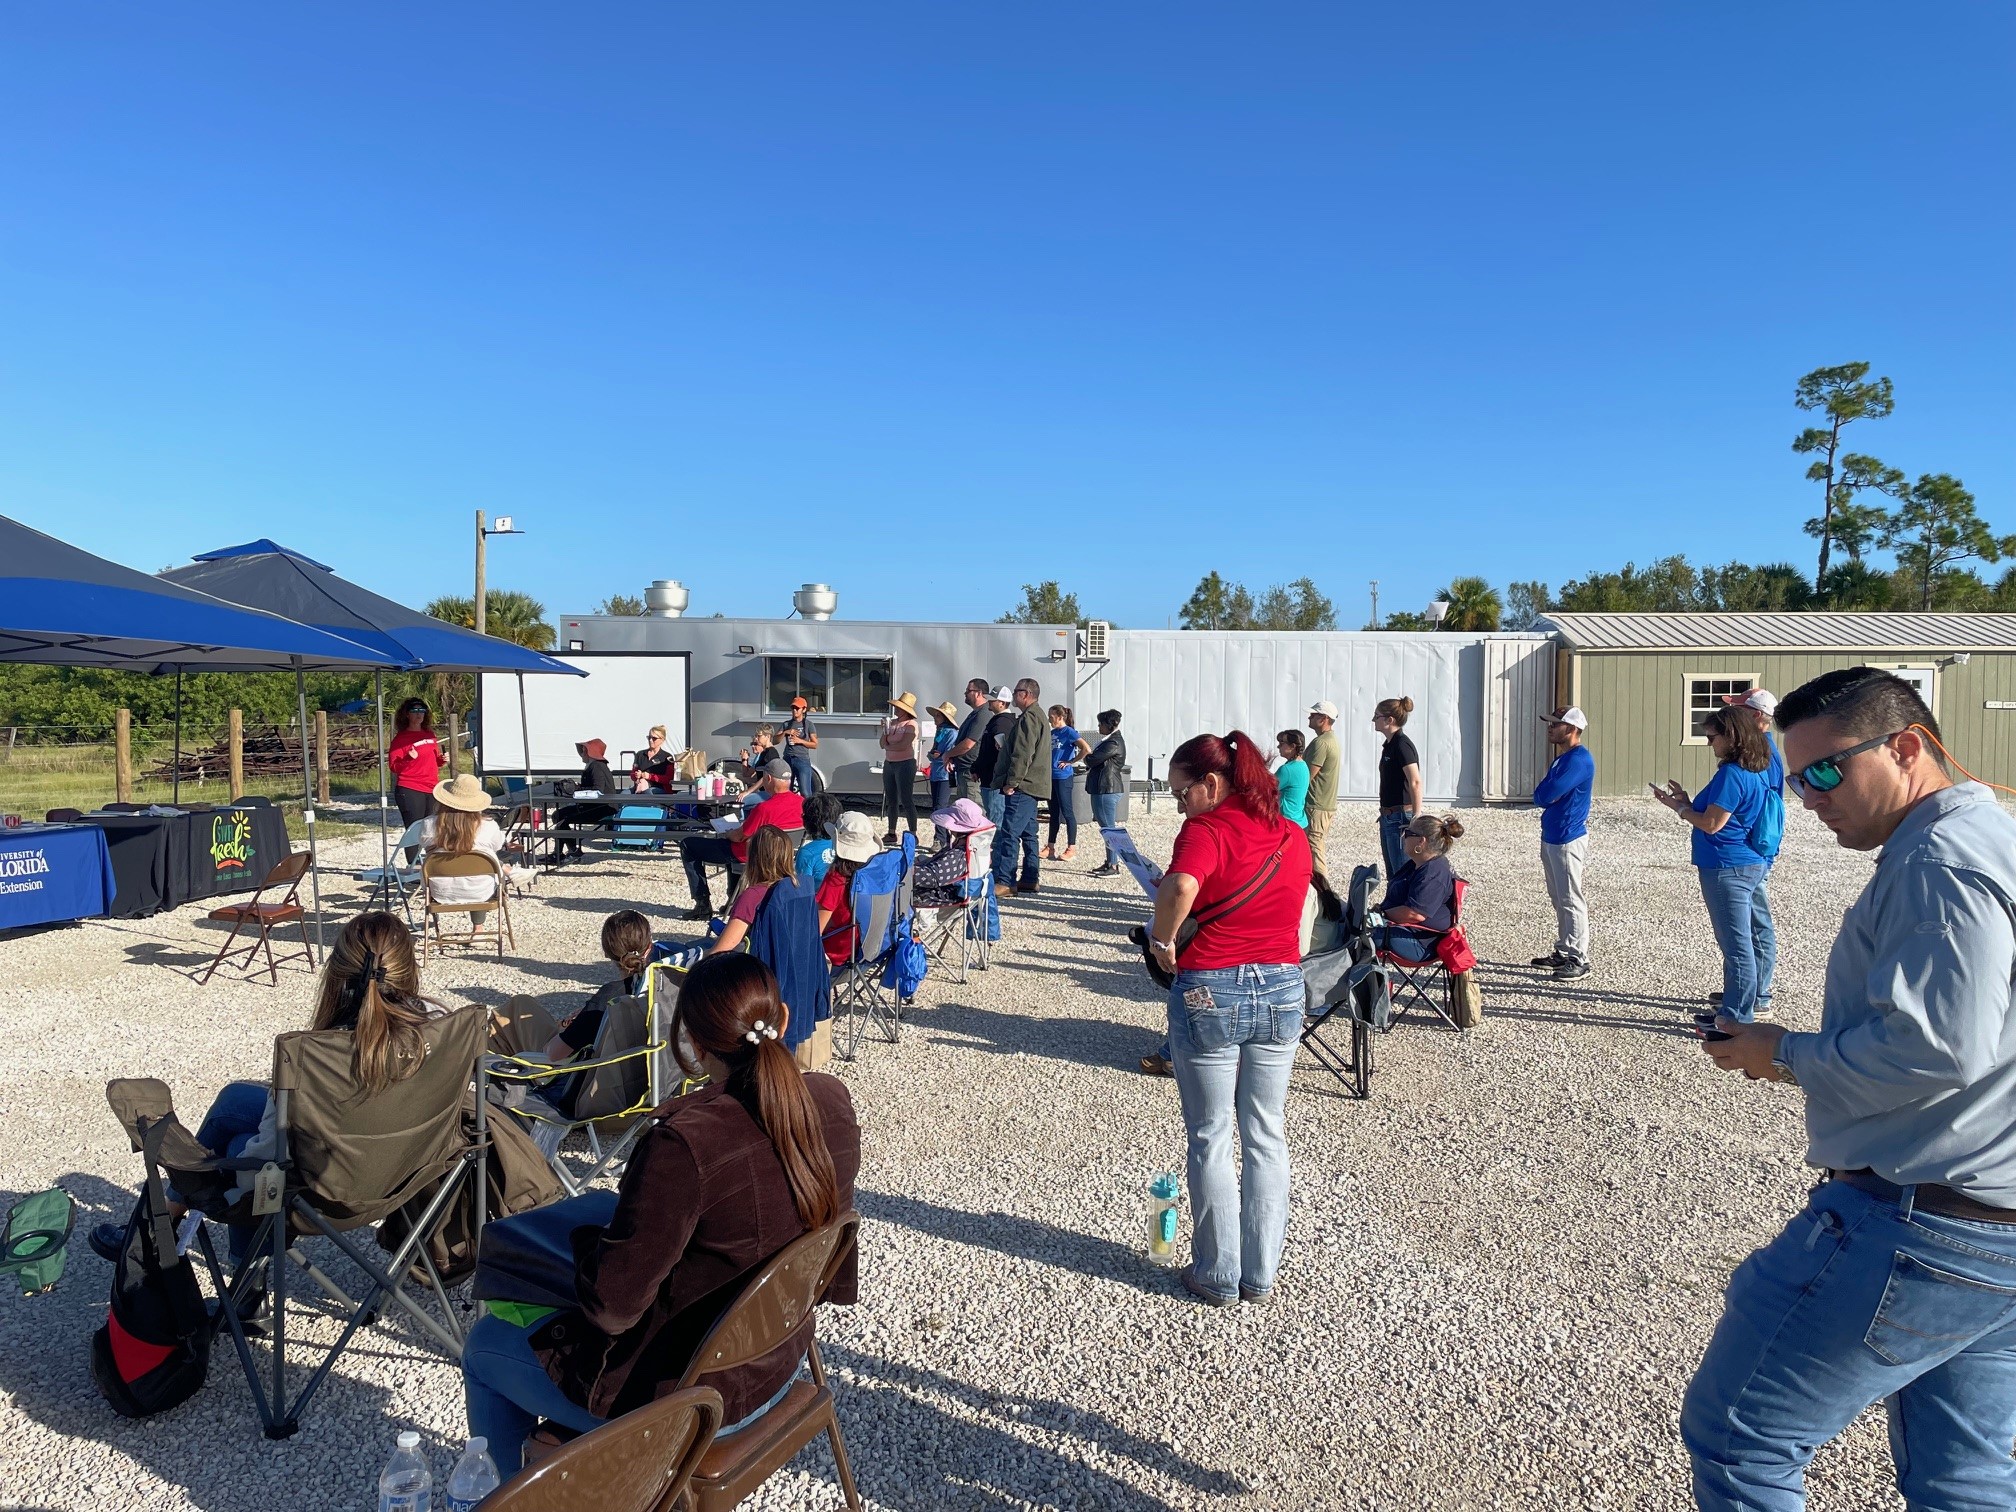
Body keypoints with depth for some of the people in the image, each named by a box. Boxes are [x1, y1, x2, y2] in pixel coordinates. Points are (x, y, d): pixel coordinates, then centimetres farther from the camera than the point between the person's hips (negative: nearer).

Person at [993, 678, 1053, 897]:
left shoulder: (1028, 717, -13)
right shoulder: (1038, 716, 22)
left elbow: (1022, 754, -20)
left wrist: (1011, 782, -19)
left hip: (1022, 787, -11)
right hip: (1031, 786, 11)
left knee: (1010, 834, -12)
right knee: (1028, 834, 13)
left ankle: (1004, 882, -13)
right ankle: (1030, 879, 18)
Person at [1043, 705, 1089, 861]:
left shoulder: (1069, 732, -11)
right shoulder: (1052, 733, 12)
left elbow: (1086, 749, -22)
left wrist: (1071, 762, -15)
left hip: (1063, 777, -8)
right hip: (1051, 776, 8)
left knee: (1067, 812, -1)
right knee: (1053, 813, 13)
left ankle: (1072, 848, 5)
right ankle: (1050, 847, 19)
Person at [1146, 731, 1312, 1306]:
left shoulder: (1206, 830, -14)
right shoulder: (1292, 836, 7)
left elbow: (1179, 890, -33)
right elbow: (1299, 908, 12)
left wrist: (1162, 940, -17)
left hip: (1210, 992, -6)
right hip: (1282, 988, 6)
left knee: (1211, 1139, 9)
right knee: (1265, 1136, 16)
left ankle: (1218, 1276, 20)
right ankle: (1261, 1274, 25)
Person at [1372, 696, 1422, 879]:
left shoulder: (1402, 745, -15)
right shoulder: (1389, 745, 14)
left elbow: (1415, 783, -22)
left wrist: (1416, 819, -25)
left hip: (1401, 819, -10)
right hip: (1388, 818, 10)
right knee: (1392, 876, 14)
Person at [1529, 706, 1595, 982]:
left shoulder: (1579, 759, -17)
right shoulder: (1562, 758, 15)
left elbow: (1547, 794, -24)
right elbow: (1540, 796, 13)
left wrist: (1543, 789, -3)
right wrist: (1546, 791, -7)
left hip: (1568, 840, -10)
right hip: (1551, 837, 10)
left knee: (1571, 900, -4)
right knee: (1559, 900, 15)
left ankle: (1579, 959, 2)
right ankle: (1563, 952, 24)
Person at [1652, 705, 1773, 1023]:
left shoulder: (1731, 774, -18)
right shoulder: (1754, 773, 12)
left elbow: (1712, 824, -18)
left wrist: (1680, 808, -3)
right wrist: (1688, 802, 12)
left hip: (1727, 869, -10)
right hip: (1750, 864, 10)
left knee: (1736, 946, -4)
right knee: (1755, 938, 16)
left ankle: (1737, 1021, 2)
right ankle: (1743, 1005, 27)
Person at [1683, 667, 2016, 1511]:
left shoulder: (1940, 859, -17)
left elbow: (1936, 1048, -25)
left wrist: (1789, 1057, -11)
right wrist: (1812, 1055, 9)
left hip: (1913, 1225, -10)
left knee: (1735, 1440, 2)